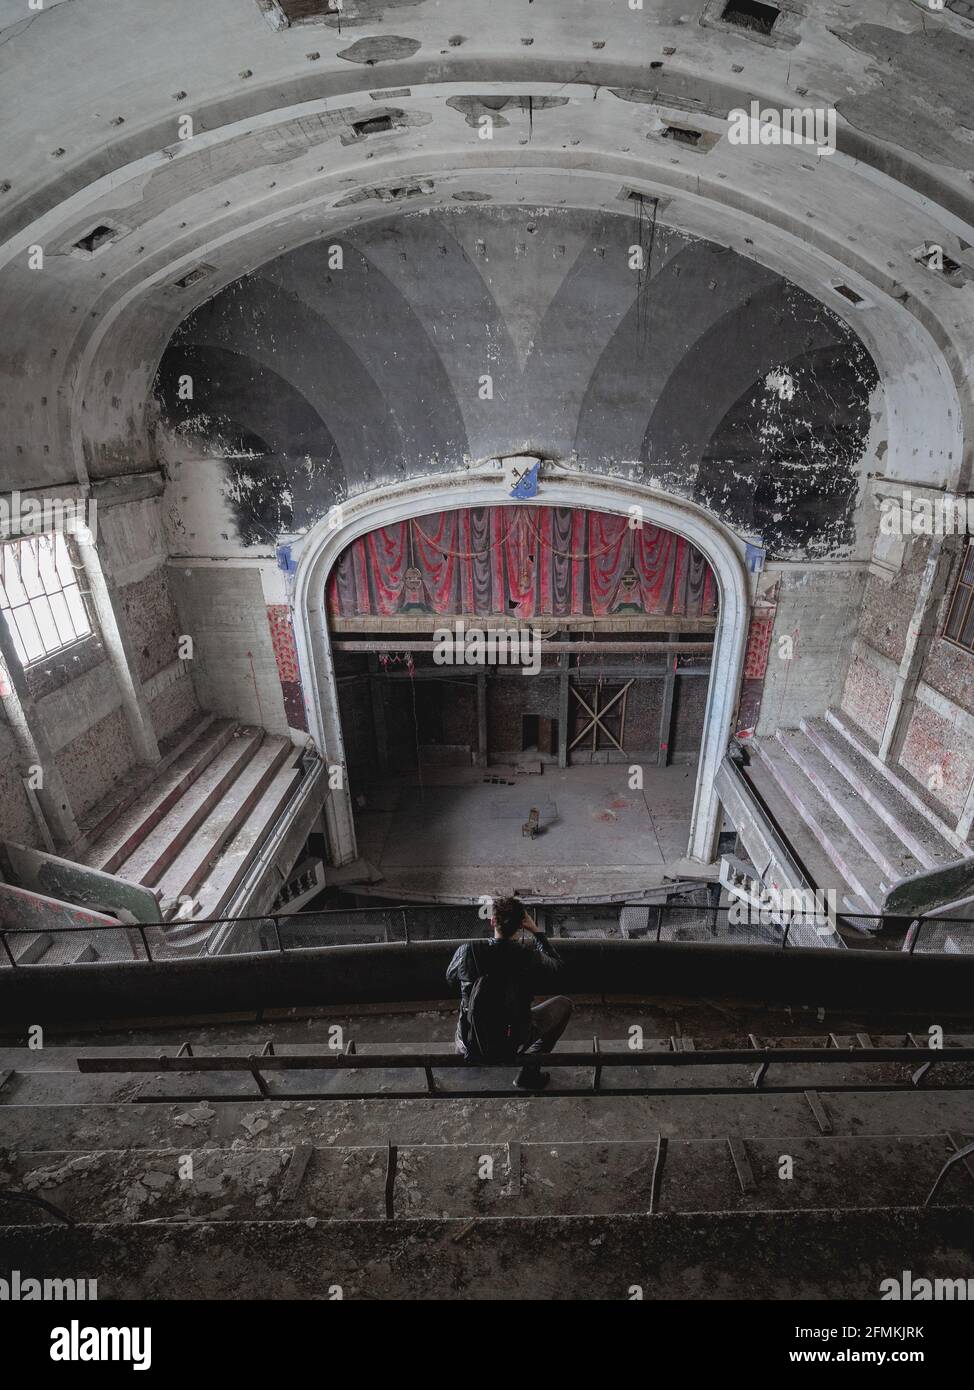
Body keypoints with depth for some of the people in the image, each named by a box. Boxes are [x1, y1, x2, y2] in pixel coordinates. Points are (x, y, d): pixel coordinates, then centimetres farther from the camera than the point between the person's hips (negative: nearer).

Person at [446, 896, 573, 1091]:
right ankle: (528, 1074, 15)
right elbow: (558, 964, 3)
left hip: (470, 1046, 3)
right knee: (564, 1004, 14)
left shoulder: (467, 951, -18)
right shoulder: (530, 957, -21)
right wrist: (536, 932, 6)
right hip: (511, 1046, -3)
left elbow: (450, 978, 6)